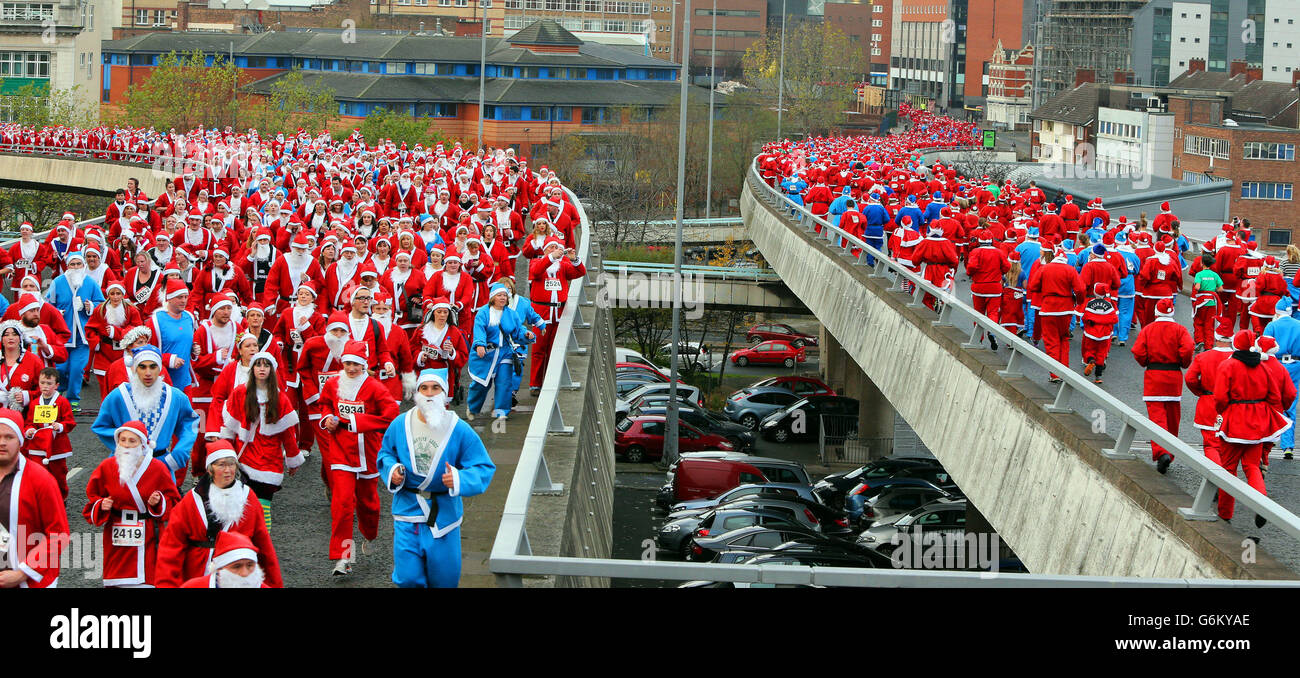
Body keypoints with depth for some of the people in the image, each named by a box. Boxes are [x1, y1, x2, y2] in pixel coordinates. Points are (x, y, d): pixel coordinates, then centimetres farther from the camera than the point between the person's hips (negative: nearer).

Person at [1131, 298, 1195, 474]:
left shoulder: (1147, 329, 1)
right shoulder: (1179, 330, 1)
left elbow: (1138, 352, -7)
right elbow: (1188, 349, -14)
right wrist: (1184, 364, 5)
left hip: (1153, 376, -1)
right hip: (1174, 376, 1)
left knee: (1157, 415, -8)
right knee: (1172, 416, 14)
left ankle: (1161, 452, -28)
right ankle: (1170, 452, 26)